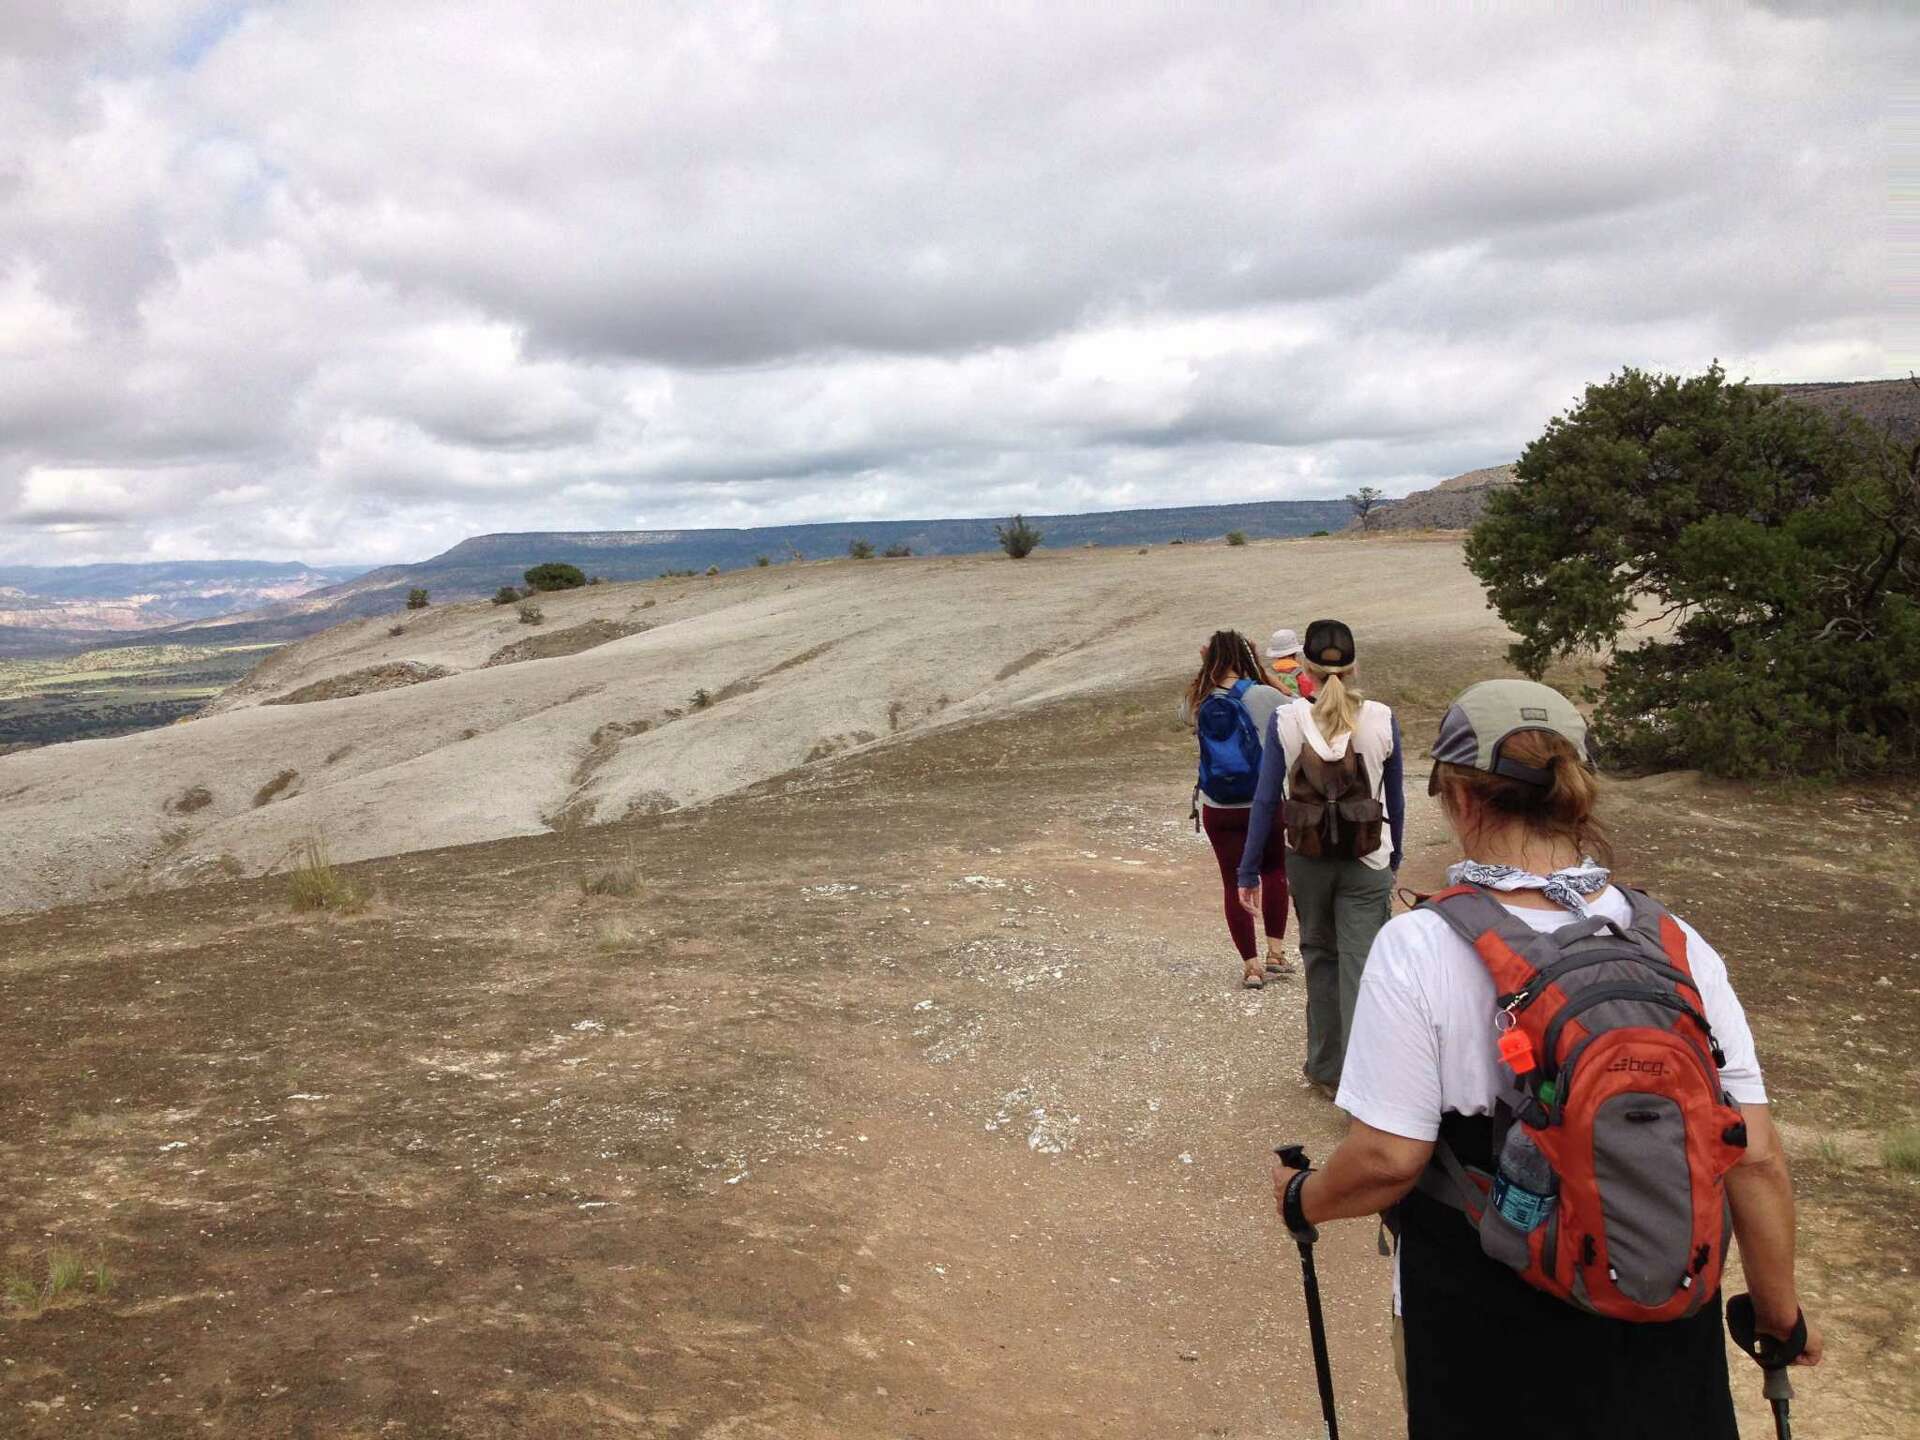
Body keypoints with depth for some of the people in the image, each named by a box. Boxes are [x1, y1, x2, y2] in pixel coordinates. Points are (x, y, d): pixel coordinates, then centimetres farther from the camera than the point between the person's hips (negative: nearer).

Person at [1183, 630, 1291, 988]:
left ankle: (1251, 966, 11)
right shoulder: (1264, 696, -14)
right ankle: (1274, 952, 23)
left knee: (1234, 882, 9)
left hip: (1218, 808, 1)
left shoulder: (1199, 701, -6)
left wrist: (1206, 668, 10)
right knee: (1274, 871, 21)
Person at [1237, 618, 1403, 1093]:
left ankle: (1326, 1068, 29)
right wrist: (1393, 857, 20)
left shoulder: (1286, 720, -8)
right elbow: (1395, 799, 4)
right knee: (1360, 968, 1)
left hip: (1307, 859, 1)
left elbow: (1266, 799, -7)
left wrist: (1249, 871, 0)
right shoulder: (1381, 720, -5)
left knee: (1319, 956, 19)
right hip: (1367, 861, -1)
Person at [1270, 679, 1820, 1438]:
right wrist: (1781, 1313, 7)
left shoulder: (1420, 949, -22)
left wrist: (1303, 1200, 0)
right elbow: (1755, 1159, -7)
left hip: (1486, 1335, -2)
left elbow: (1386, 1159, -19)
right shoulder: (1676, 945, -11)